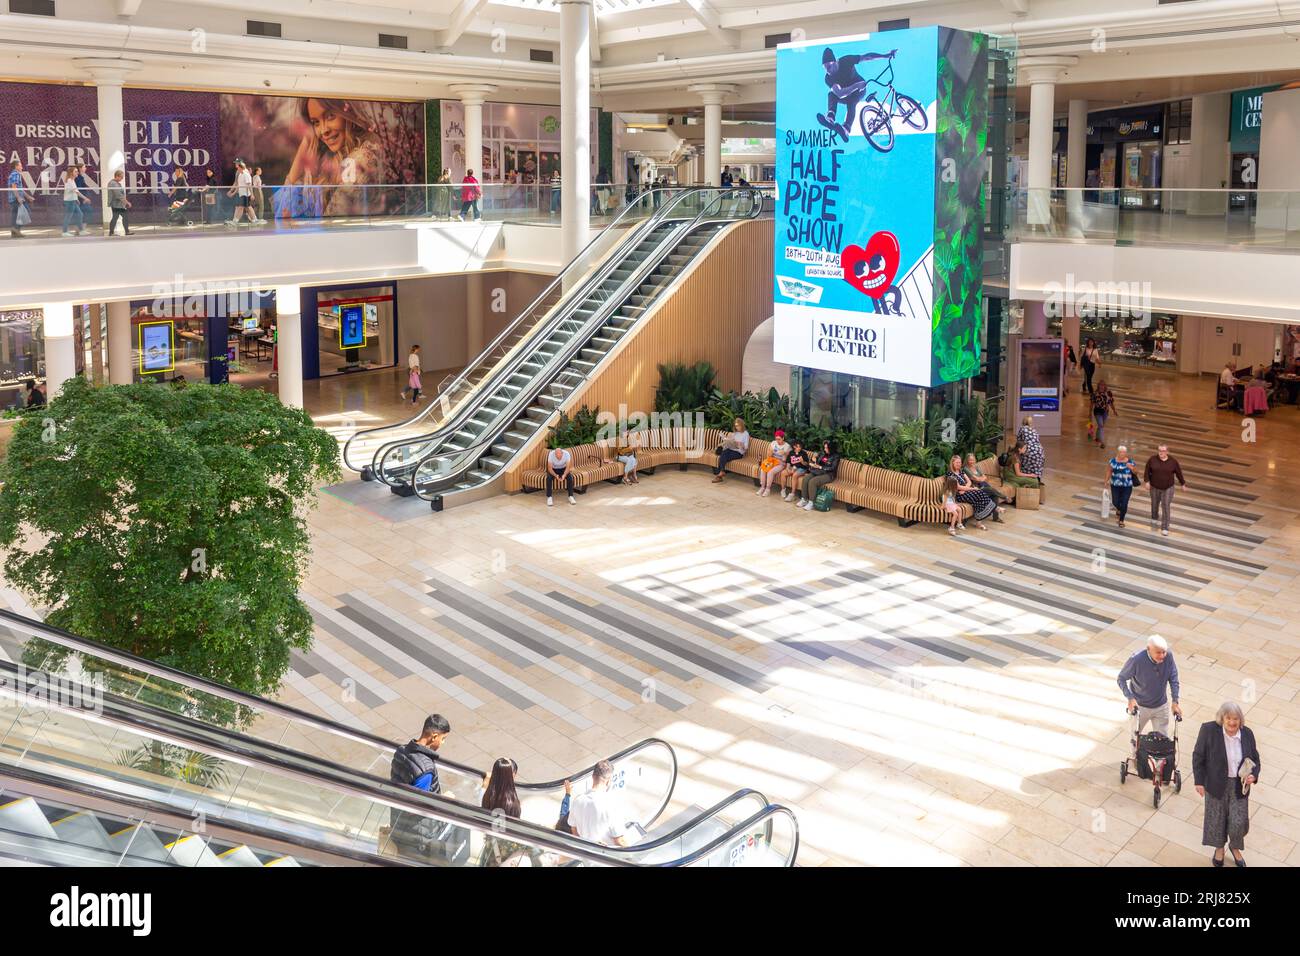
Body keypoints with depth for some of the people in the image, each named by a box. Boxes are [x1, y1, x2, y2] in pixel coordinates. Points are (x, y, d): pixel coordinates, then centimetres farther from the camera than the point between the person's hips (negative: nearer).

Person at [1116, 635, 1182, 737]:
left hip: (1161, 706, 2)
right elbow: (1121, 679, -18)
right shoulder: (1137, 660, -31)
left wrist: (1175, 701, -16)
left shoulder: (1168, 655, -23)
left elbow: (1173, 679, -10)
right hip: (1140, 706, -2)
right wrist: (1130, 698, -30)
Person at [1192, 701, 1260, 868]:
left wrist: (1254, 775, -14)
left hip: (1239, 785, 2)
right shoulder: (1209, 730, -18)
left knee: (1239, 821, 5)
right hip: (1216, 784, -2)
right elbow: (1198, 757, -9)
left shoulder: (1247, 733, -9)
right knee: (1216, 818, 15)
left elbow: (1254, 759, 5)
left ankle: (1235, 847, 37)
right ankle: (1219, 848, 42)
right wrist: (1199, 781, -8)